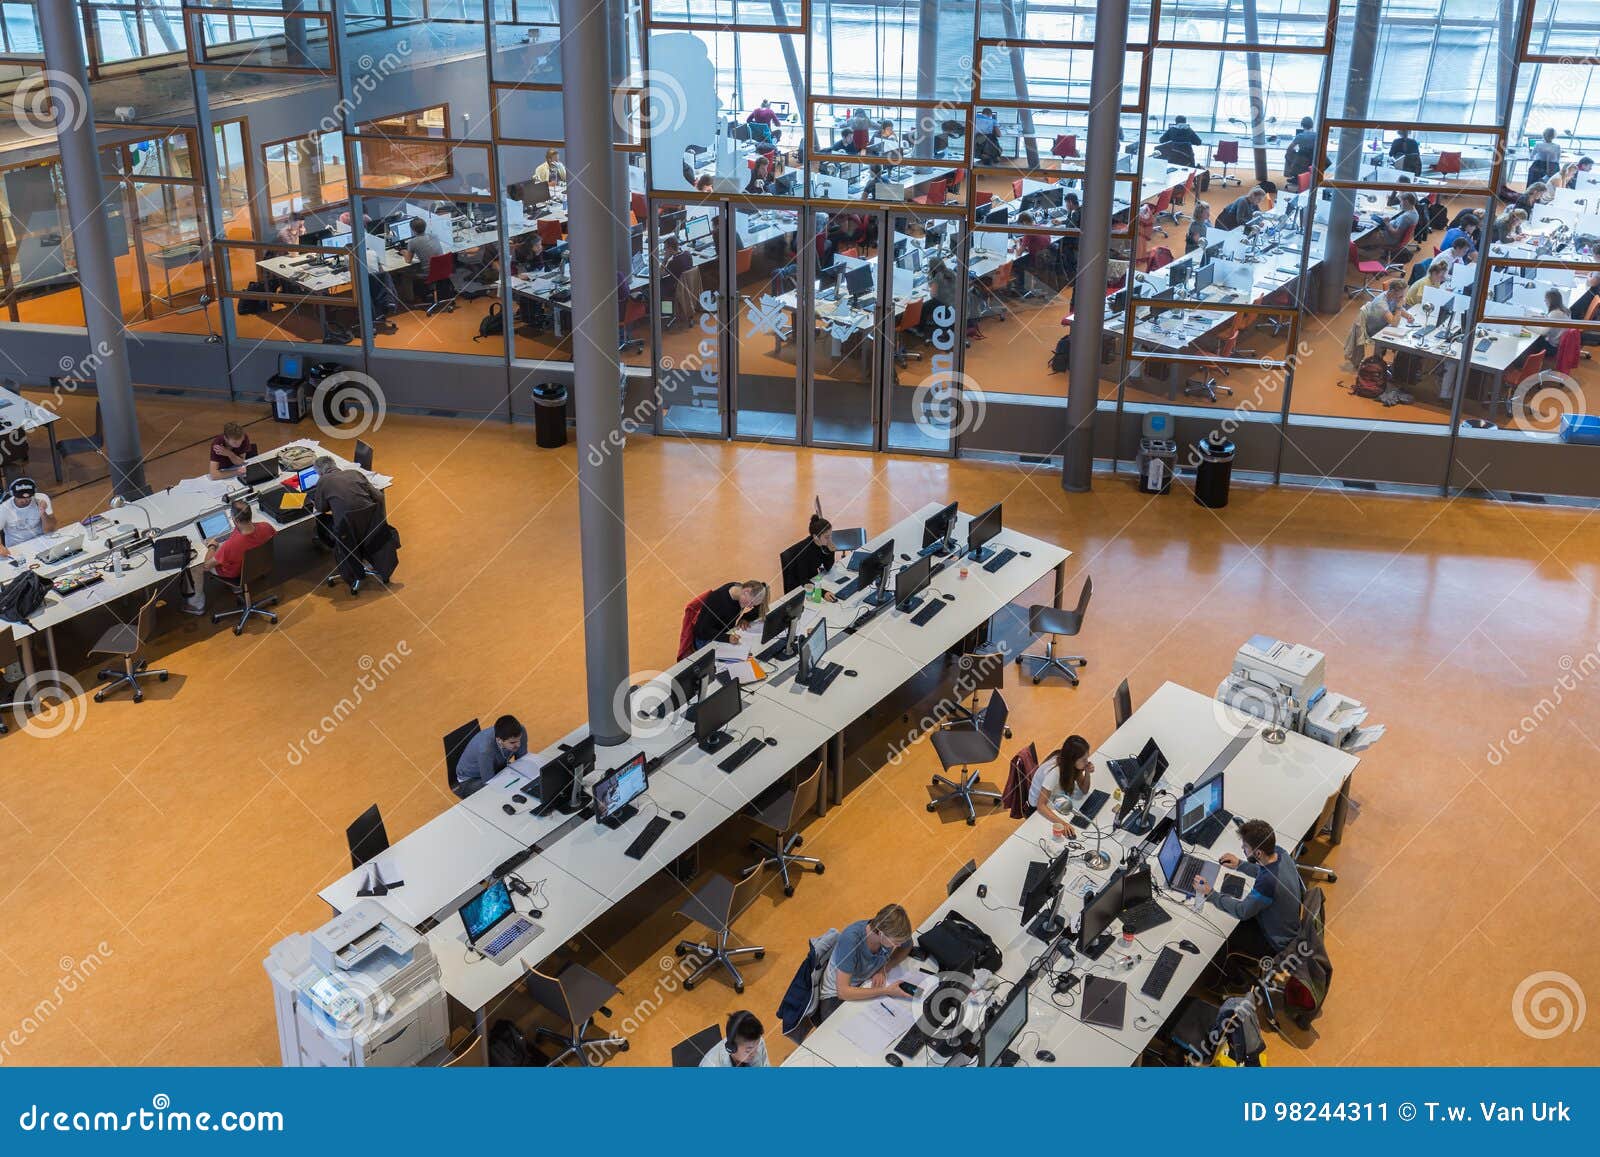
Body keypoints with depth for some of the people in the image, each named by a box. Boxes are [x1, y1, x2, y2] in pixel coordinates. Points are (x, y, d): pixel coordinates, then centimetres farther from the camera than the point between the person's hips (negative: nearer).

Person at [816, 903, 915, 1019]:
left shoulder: (892, 933, -18)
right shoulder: (850, 939, -34)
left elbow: (907, 947, 7)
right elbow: (842, 992, -33)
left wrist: (884, 969, -13)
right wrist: (886, 991, -36)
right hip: (835, 996, -5)